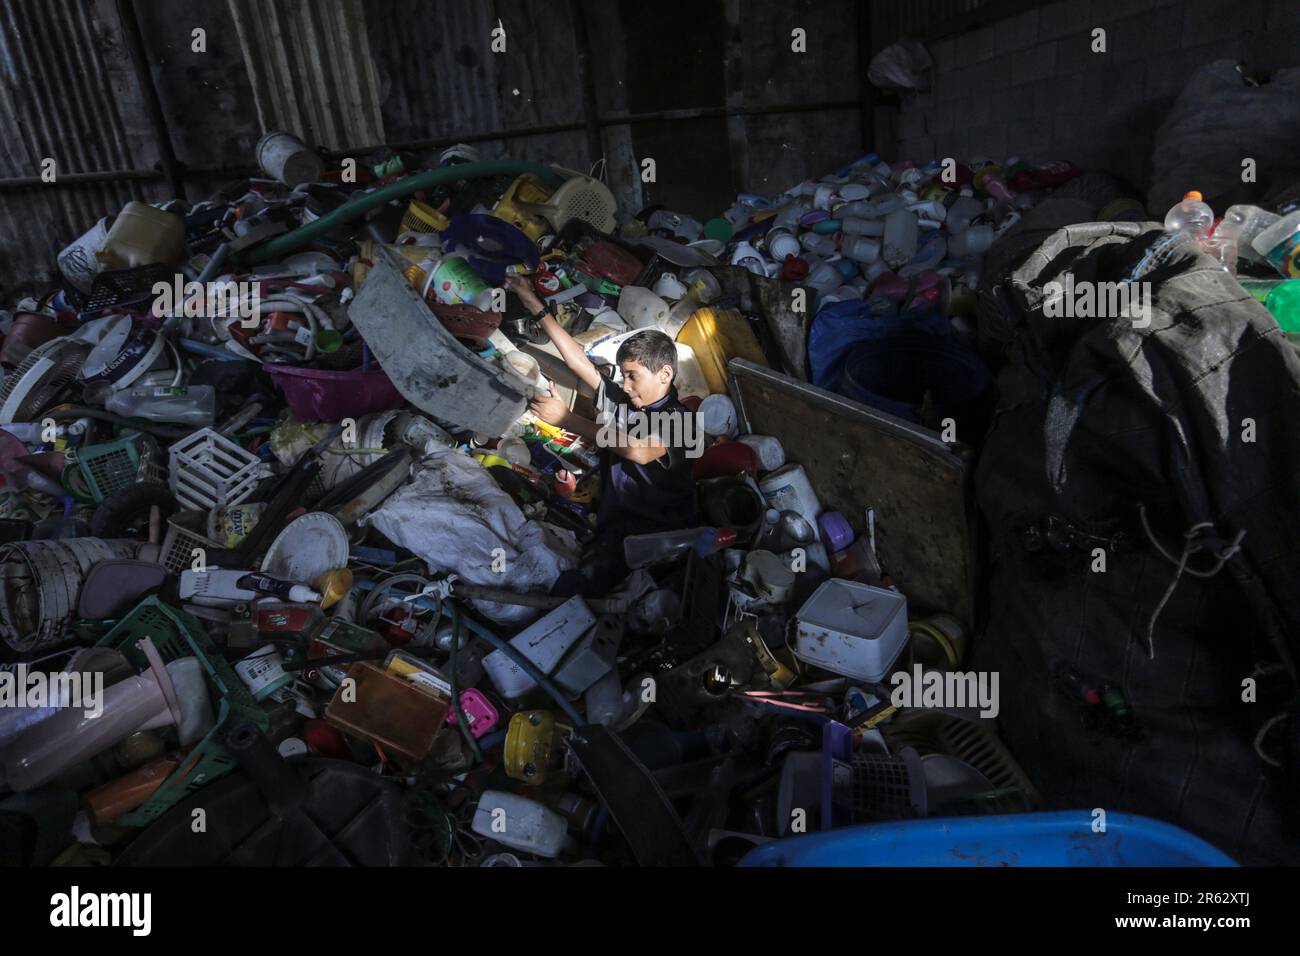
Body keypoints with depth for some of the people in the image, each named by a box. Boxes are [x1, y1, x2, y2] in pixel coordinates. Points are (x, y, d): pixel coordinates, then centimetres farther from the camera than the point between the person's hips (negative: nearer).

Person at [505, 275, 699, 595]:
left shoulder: (680, 419, 0)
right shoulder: (619, 401, 19)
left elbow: (640, 451, -20)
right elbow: (578, 361, 22)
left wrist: (567, 420, -16)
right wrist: (535, 306, 23)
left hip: (664, 532, -6)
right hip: (616, 529, 6)